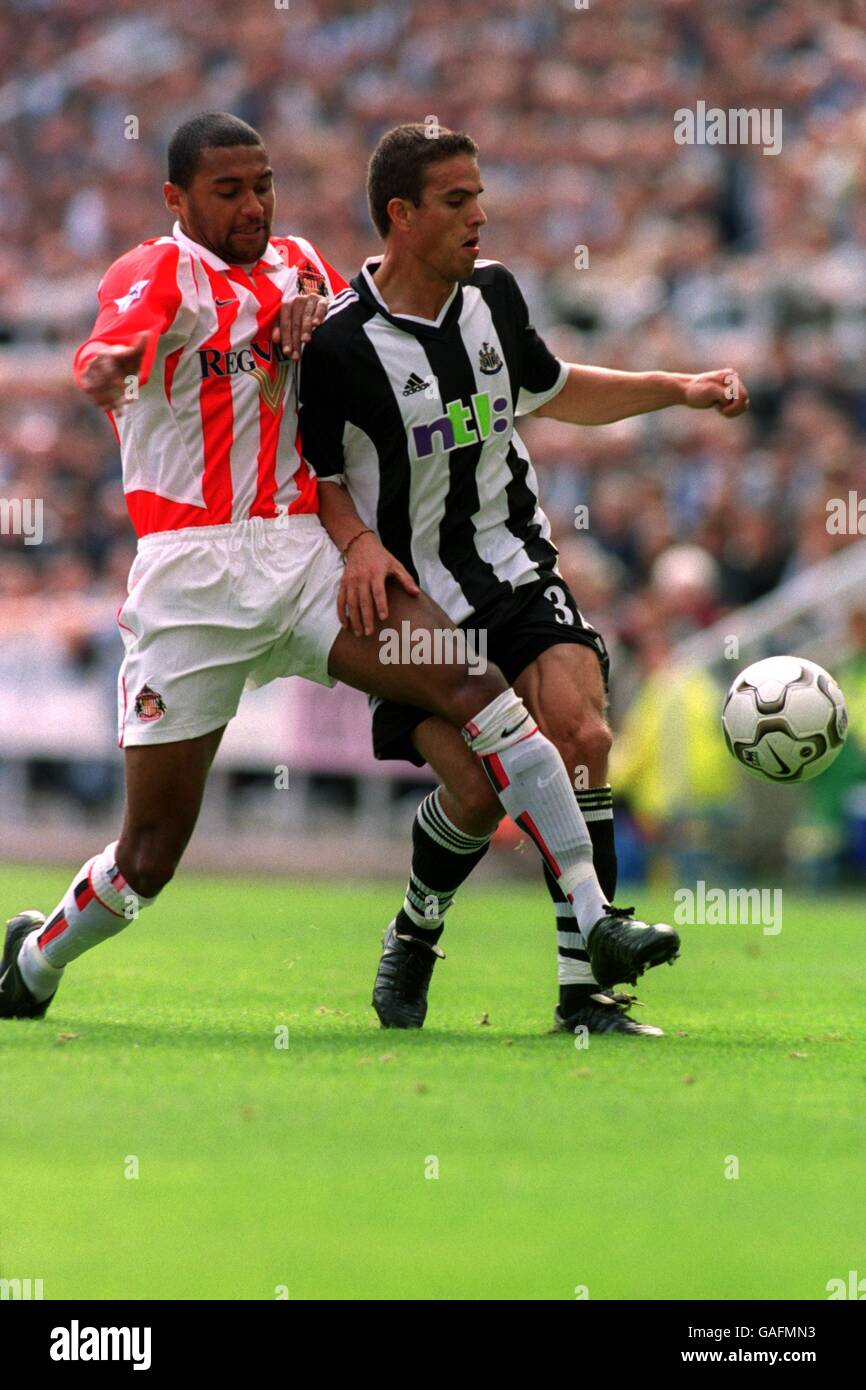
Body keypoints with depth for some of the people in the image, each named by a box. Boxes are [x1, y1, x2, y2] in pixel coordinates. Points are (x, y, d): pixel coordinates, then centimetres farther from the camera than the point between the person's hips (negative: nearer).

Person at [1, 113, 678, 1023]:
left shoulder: (302, 267, 14)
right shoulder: (158, 273, -5)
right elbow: (116, 334, -28)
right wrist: (105, 364, -53)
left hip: (309, 555, 4)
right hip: (192, 576, -4)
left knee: (474, 685, -18)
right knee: (149, 857, 0)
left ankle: (595, 923, -18)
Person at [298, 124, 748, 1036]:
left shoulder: (492, 293, 3)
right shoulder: (339, 343, -15)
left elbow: (549, 390, 22)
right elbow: (313, 474, -3)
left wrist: (678, 389, 15)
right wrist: (358, 545, -21)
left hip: (519, 574, 4)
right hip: (412, 597, -4)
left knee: (580, 736, -18)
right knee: (476, 789, -13)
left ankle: (585, 990, -13)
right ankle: (412, 939, 21)